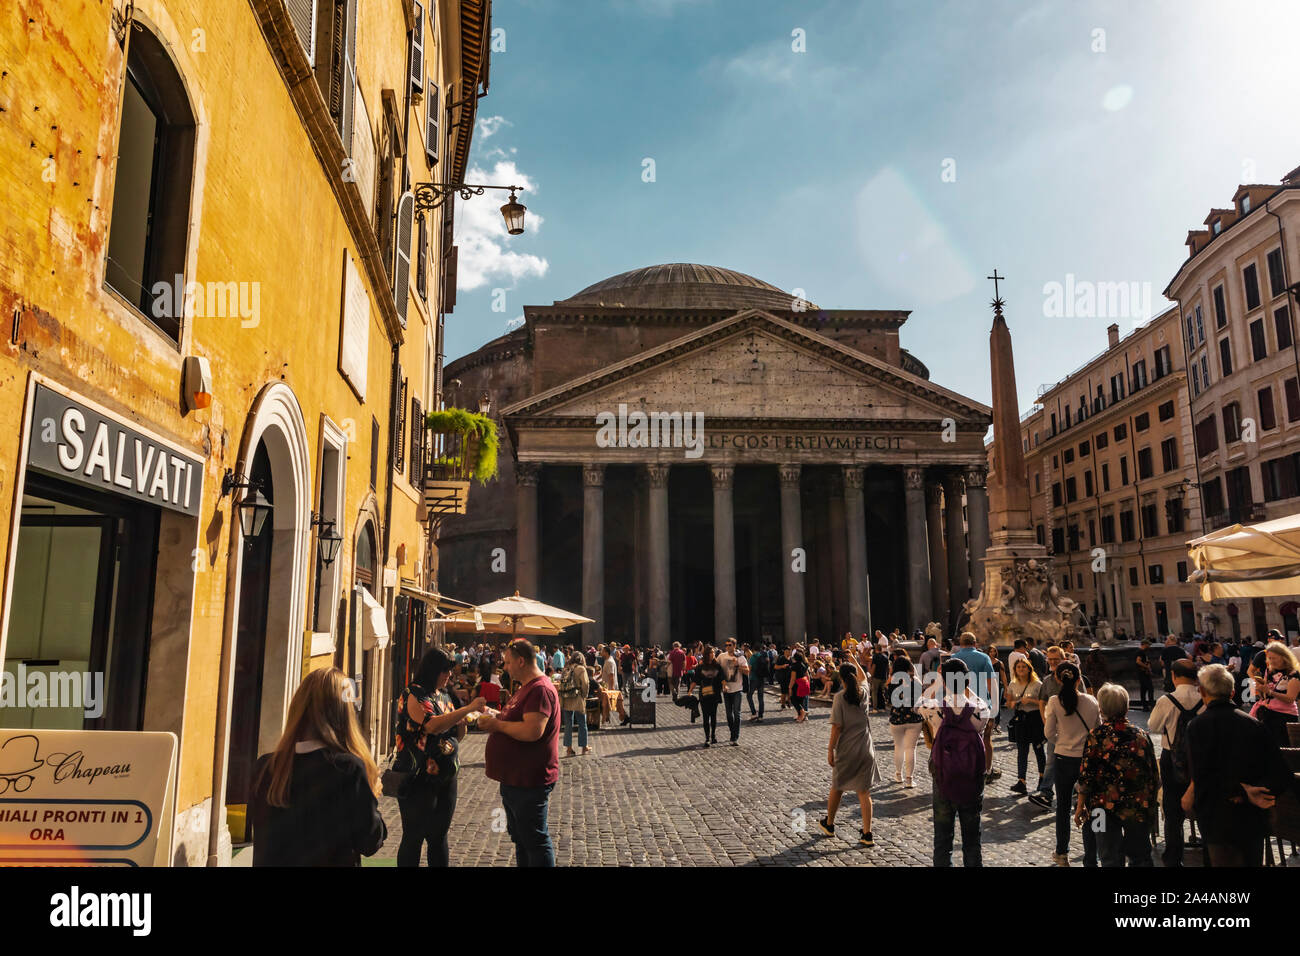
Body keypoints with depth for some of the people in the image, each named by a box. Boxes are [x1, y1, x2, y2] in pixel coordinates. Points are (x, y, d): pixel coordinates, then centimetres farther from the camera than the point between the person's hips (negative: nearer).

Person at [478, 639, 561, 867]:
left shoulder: (540, 690, -21)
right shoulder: (527, 687, 15)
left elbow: (532, 731, -32)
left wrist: (498, 725, -19)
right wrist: (496, 719, 8)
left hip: (529, 783, -11)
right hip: (515, 779, 11)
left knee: (535, 841, -2)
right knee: (520, 839, 20)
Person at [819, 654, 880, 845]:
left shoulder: (840, 697, -13)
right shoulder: (864, 692, -1)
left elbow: (837, 726, -14)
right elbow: (864, 678, 24)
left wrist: (830, 750, -6)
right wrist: (854, 661, 35)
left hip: (845, 750, -3)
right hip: (865, 749, 3)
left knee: (836, 788, 15)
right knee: (864, 791, 6)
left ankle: (829, 824, 33)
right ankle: (867, 834, 4)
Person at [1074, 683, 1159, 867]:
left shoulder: (1096, 736, -11)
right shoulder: (1141, 736, -1)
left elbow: (1086, 776, -10)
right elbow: (1154, 777, 6)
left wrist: (1080, 806, 0)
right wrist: (1150, 806, 19)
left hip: (1106, 808, -3)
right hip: (1138, 808, 3)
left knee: (1111, 859, 6)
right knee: (1140, 857, 18)